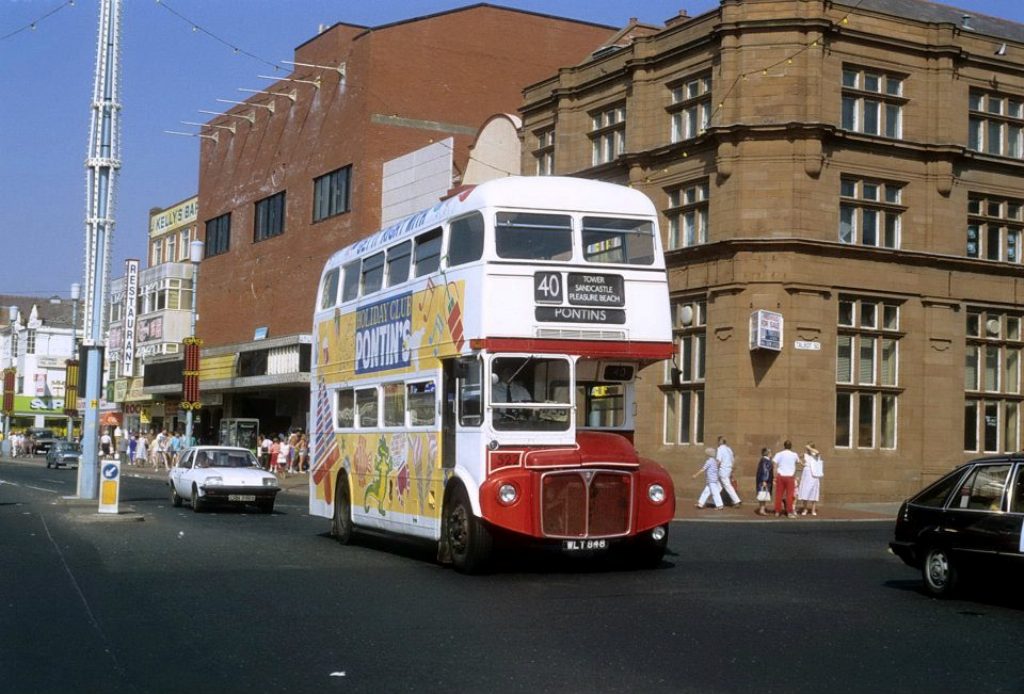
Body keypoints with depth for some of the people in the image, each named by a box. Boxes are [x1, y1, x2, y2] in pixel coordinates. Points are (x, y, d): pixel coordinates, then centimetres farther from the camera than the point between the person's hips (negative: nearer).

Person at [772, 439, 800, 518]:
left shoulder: (779, 454, 0)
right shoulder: (794, 455, 3)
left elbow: (774, 465, -7)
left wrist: (775, 476, -4)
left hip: (780, 476, 1)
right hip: (790, 476, -1)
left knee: (779, 494, 6)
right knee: (789, 495, 1)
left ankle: (777, 511, 9)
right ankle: (790, 512, -3)